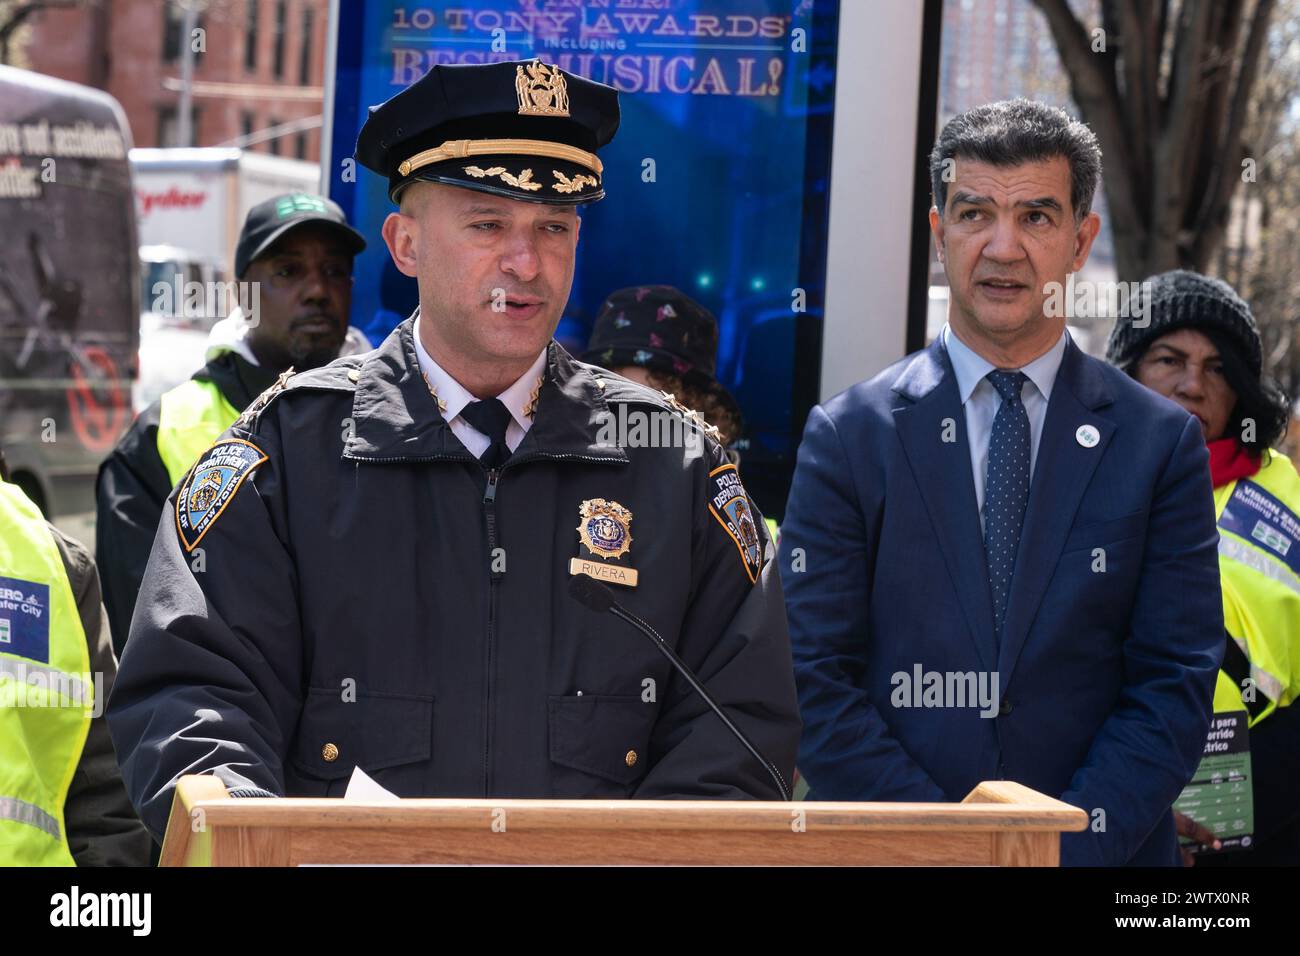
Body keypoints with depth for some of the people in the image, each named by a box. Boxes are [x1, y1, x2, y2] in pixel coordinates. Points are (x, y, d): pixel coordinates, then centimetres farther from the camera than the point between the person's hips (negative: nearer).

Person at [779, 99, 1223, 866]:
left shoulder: (1162, 444, 0)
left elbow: (1176, 685, -4)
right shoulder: (848, 437, -2)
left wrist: (1064, 844, -16)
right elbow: (815, 681, -6)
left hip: (1101, 848, 1)